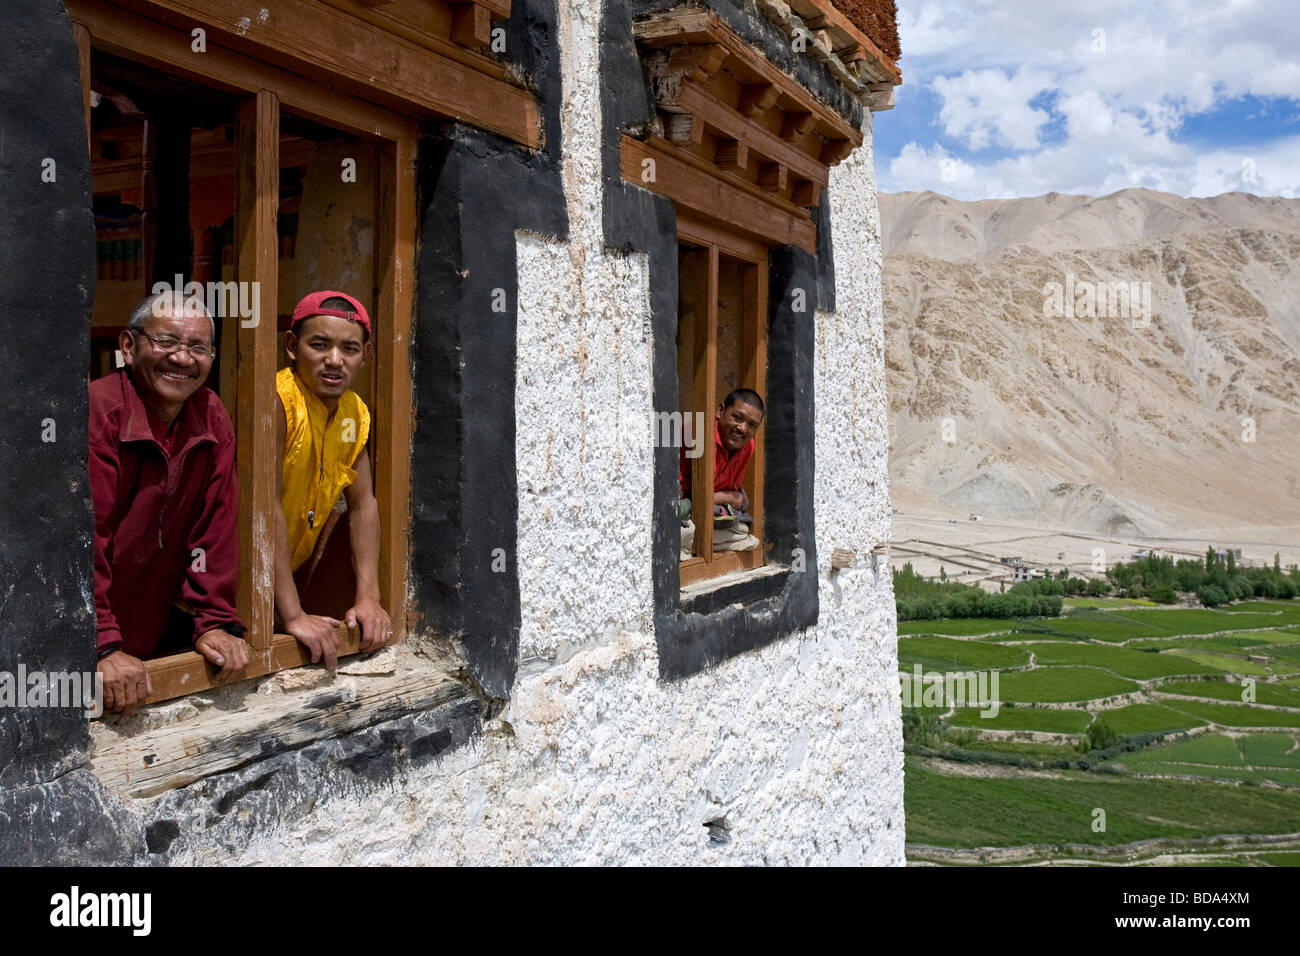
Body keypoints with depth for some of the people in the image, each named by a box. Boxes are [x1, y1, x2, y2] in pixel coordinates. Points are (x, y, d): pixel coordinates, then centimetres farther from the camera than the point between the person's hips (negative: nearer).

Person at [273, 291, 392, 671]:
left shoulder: (354, 412, 0)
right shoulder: (276, 401, -25)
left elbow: (363, 504, -2)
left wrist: (368, 598, -12)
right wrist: (292, 616, -33)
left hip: (300, 559, 8)